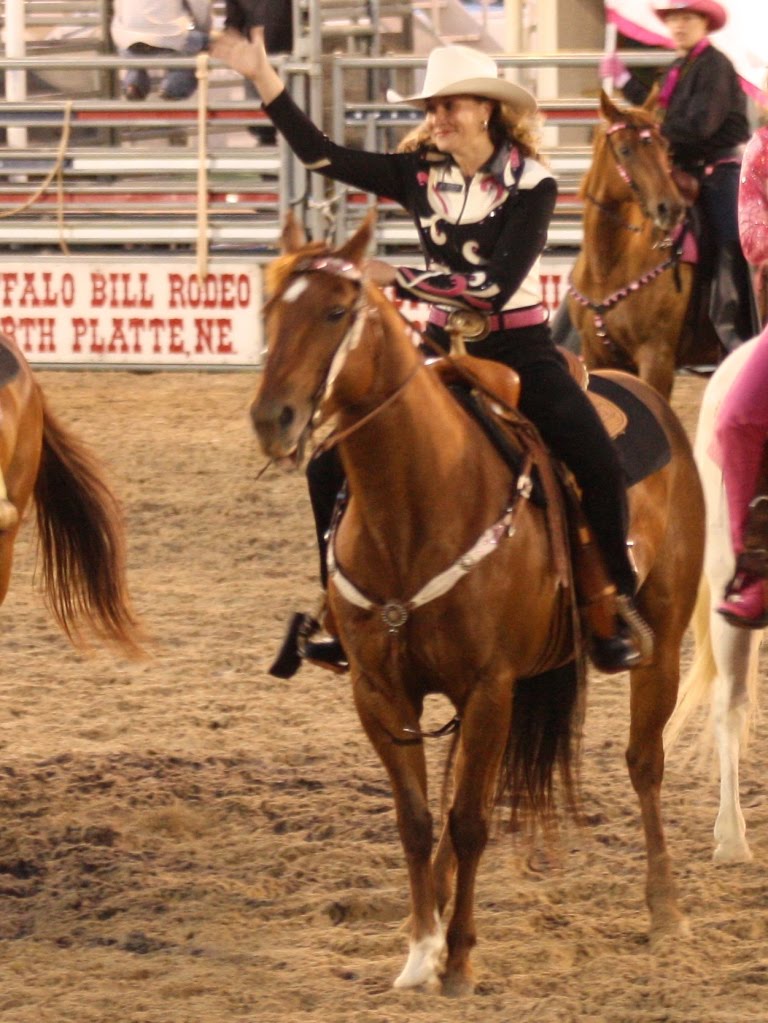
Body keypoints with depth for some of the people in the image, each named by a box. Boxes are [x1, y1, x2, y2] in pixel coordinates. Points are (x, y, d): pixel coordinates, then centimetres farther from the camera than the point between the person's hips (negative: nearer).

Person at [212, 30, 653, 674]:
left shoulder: (530, 185, -9)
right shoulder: (421, 174, 3)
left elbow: (497, 284, -19)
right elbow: (323, 157, 0)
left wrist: (400, 279, -20)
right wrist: (265, 80, -7)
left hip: (519, 350, -4)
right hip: (440, 350, 4)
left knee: (597, 460, -26)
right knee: (330, 462, -5)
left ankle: (619, 601, -10)